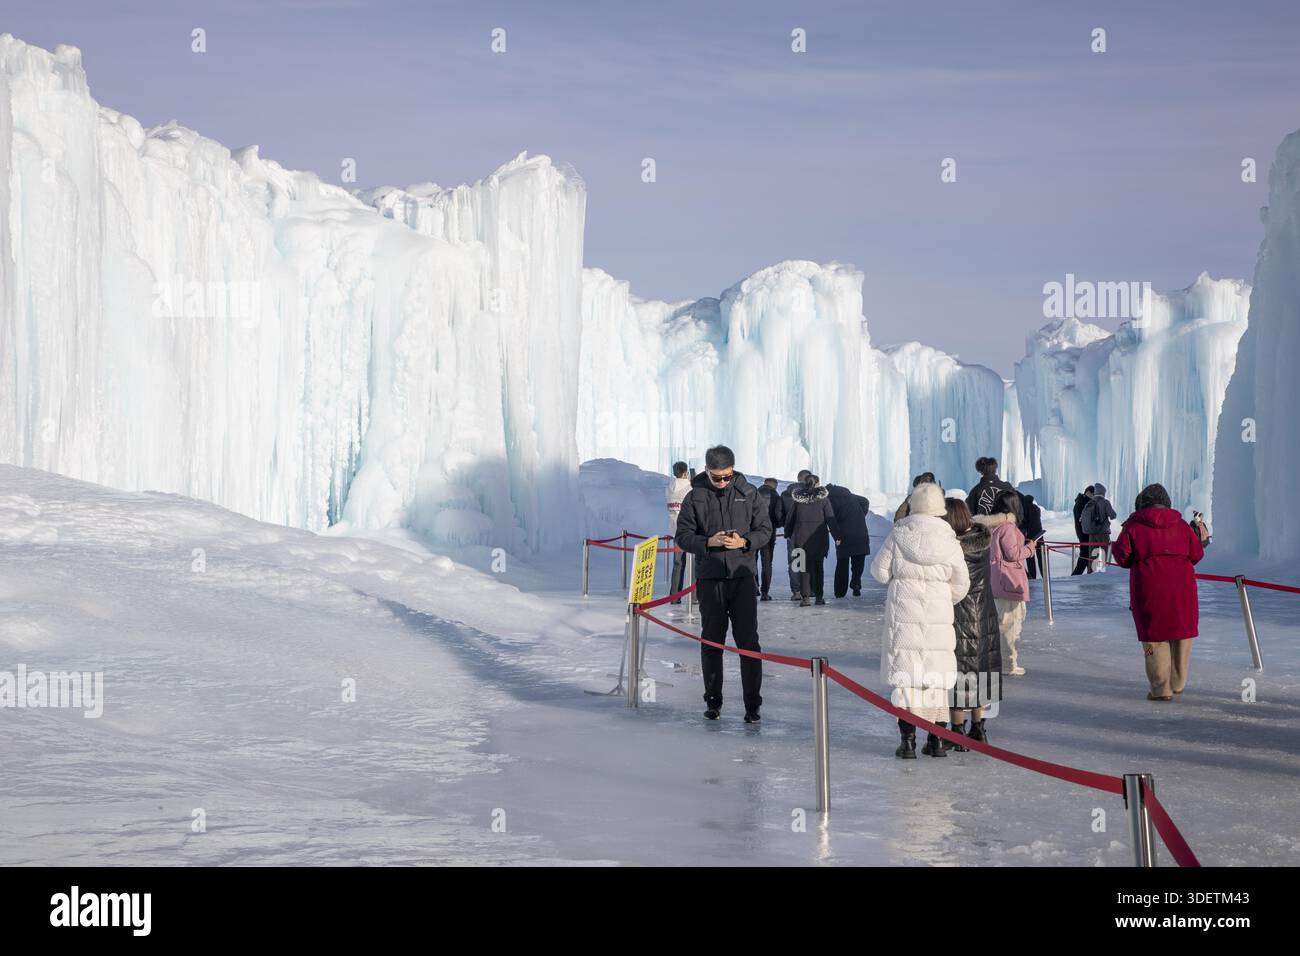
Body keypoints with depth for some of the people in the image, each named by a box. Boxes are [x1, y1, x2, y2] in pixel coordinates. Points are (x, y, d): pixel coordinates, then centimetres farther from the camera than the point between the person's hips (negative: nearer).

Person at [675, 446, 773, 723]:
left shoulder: (749, 493, 3)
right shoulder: (695, 497, 1)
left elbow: (765, 530, 5)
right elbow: (683, 536, 2)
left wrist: (744, 542, -14)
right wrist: (709, 541, -16)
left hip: (743, 577, 0)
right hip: (709, 579, 0)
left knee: (748, 642, -3)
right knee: (711, 642, 8)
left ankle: (752, 704, 1)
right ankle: (713, 702, 18)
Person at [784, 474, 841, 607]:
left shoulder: (797, 499, 2)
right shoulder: (823, 498, -4)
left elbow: (790, 518, 8)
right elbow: (830, 519, -4)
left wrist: (788, 535, 20)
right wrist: (836, 536, 1)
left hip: (801, 537, 1)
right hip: (819, 538, -1)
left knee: (804, 567, 4)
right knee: (818, 566, 10)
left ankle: (804, 597, -3)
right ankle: (819, 596, 10)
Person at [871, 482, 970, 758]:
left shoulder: (899, 535, -6)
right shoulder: (949, 540, -1)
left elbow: (880, 571, -2)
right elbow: (961, 584, 3)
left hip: (904, 612, -2)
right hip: (939, 616, 2)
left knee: (905, 673, 2)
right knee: (937, 675, 10)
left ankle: (908, 740, -2)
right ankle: (936, 740, 13)